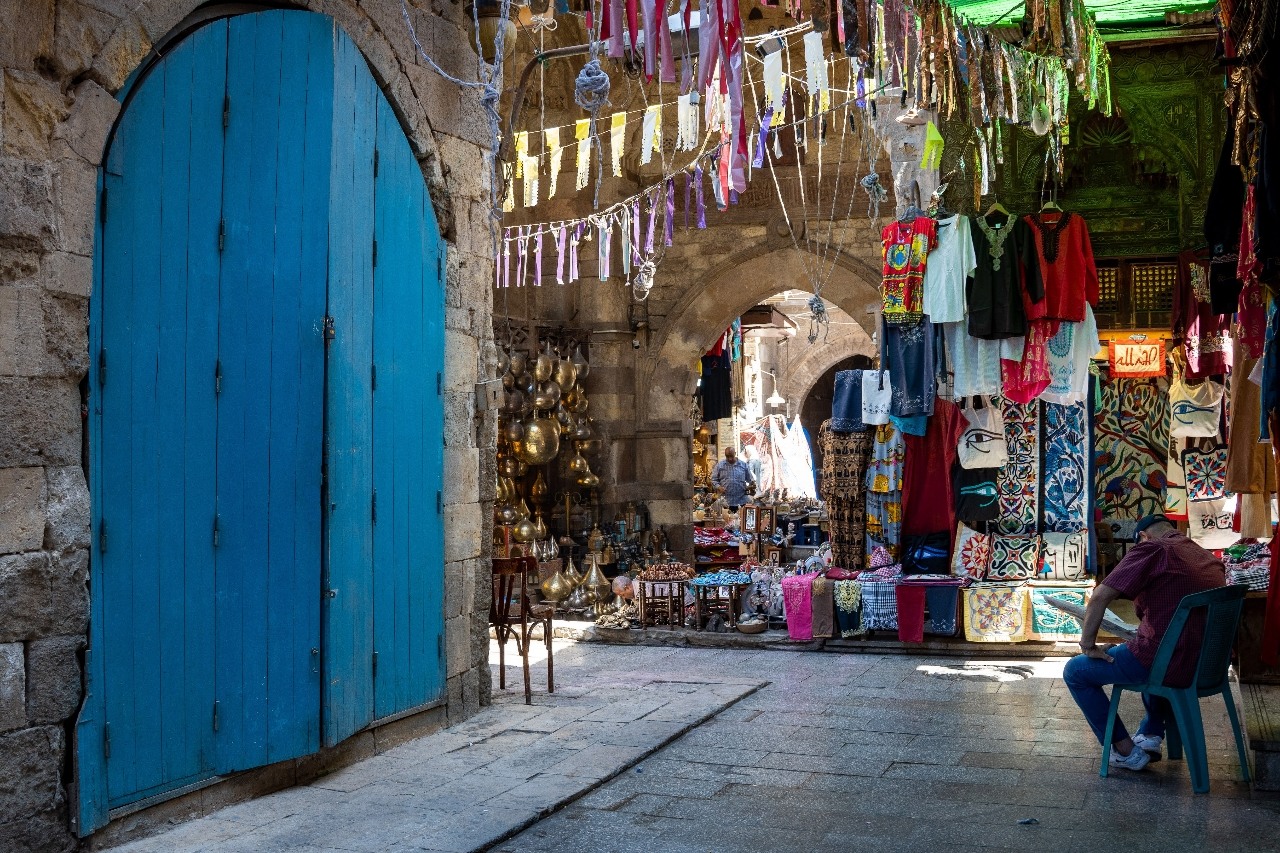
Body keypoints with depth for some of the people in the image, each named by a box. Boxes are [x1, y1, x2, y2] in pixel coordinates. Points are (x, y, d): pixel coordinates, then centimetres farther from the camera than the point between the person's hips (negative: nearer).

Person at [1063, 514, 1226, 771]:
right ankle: (1152, 734, 30)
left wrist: (1088, 644, -7)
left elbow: (1100, 596, -17)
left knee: (1075, 671, 8)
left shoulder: (1152, 548, -10)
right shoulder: (1210, 559, 13)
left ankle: (1126, 751, 10)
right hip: (1206, 664, 8)